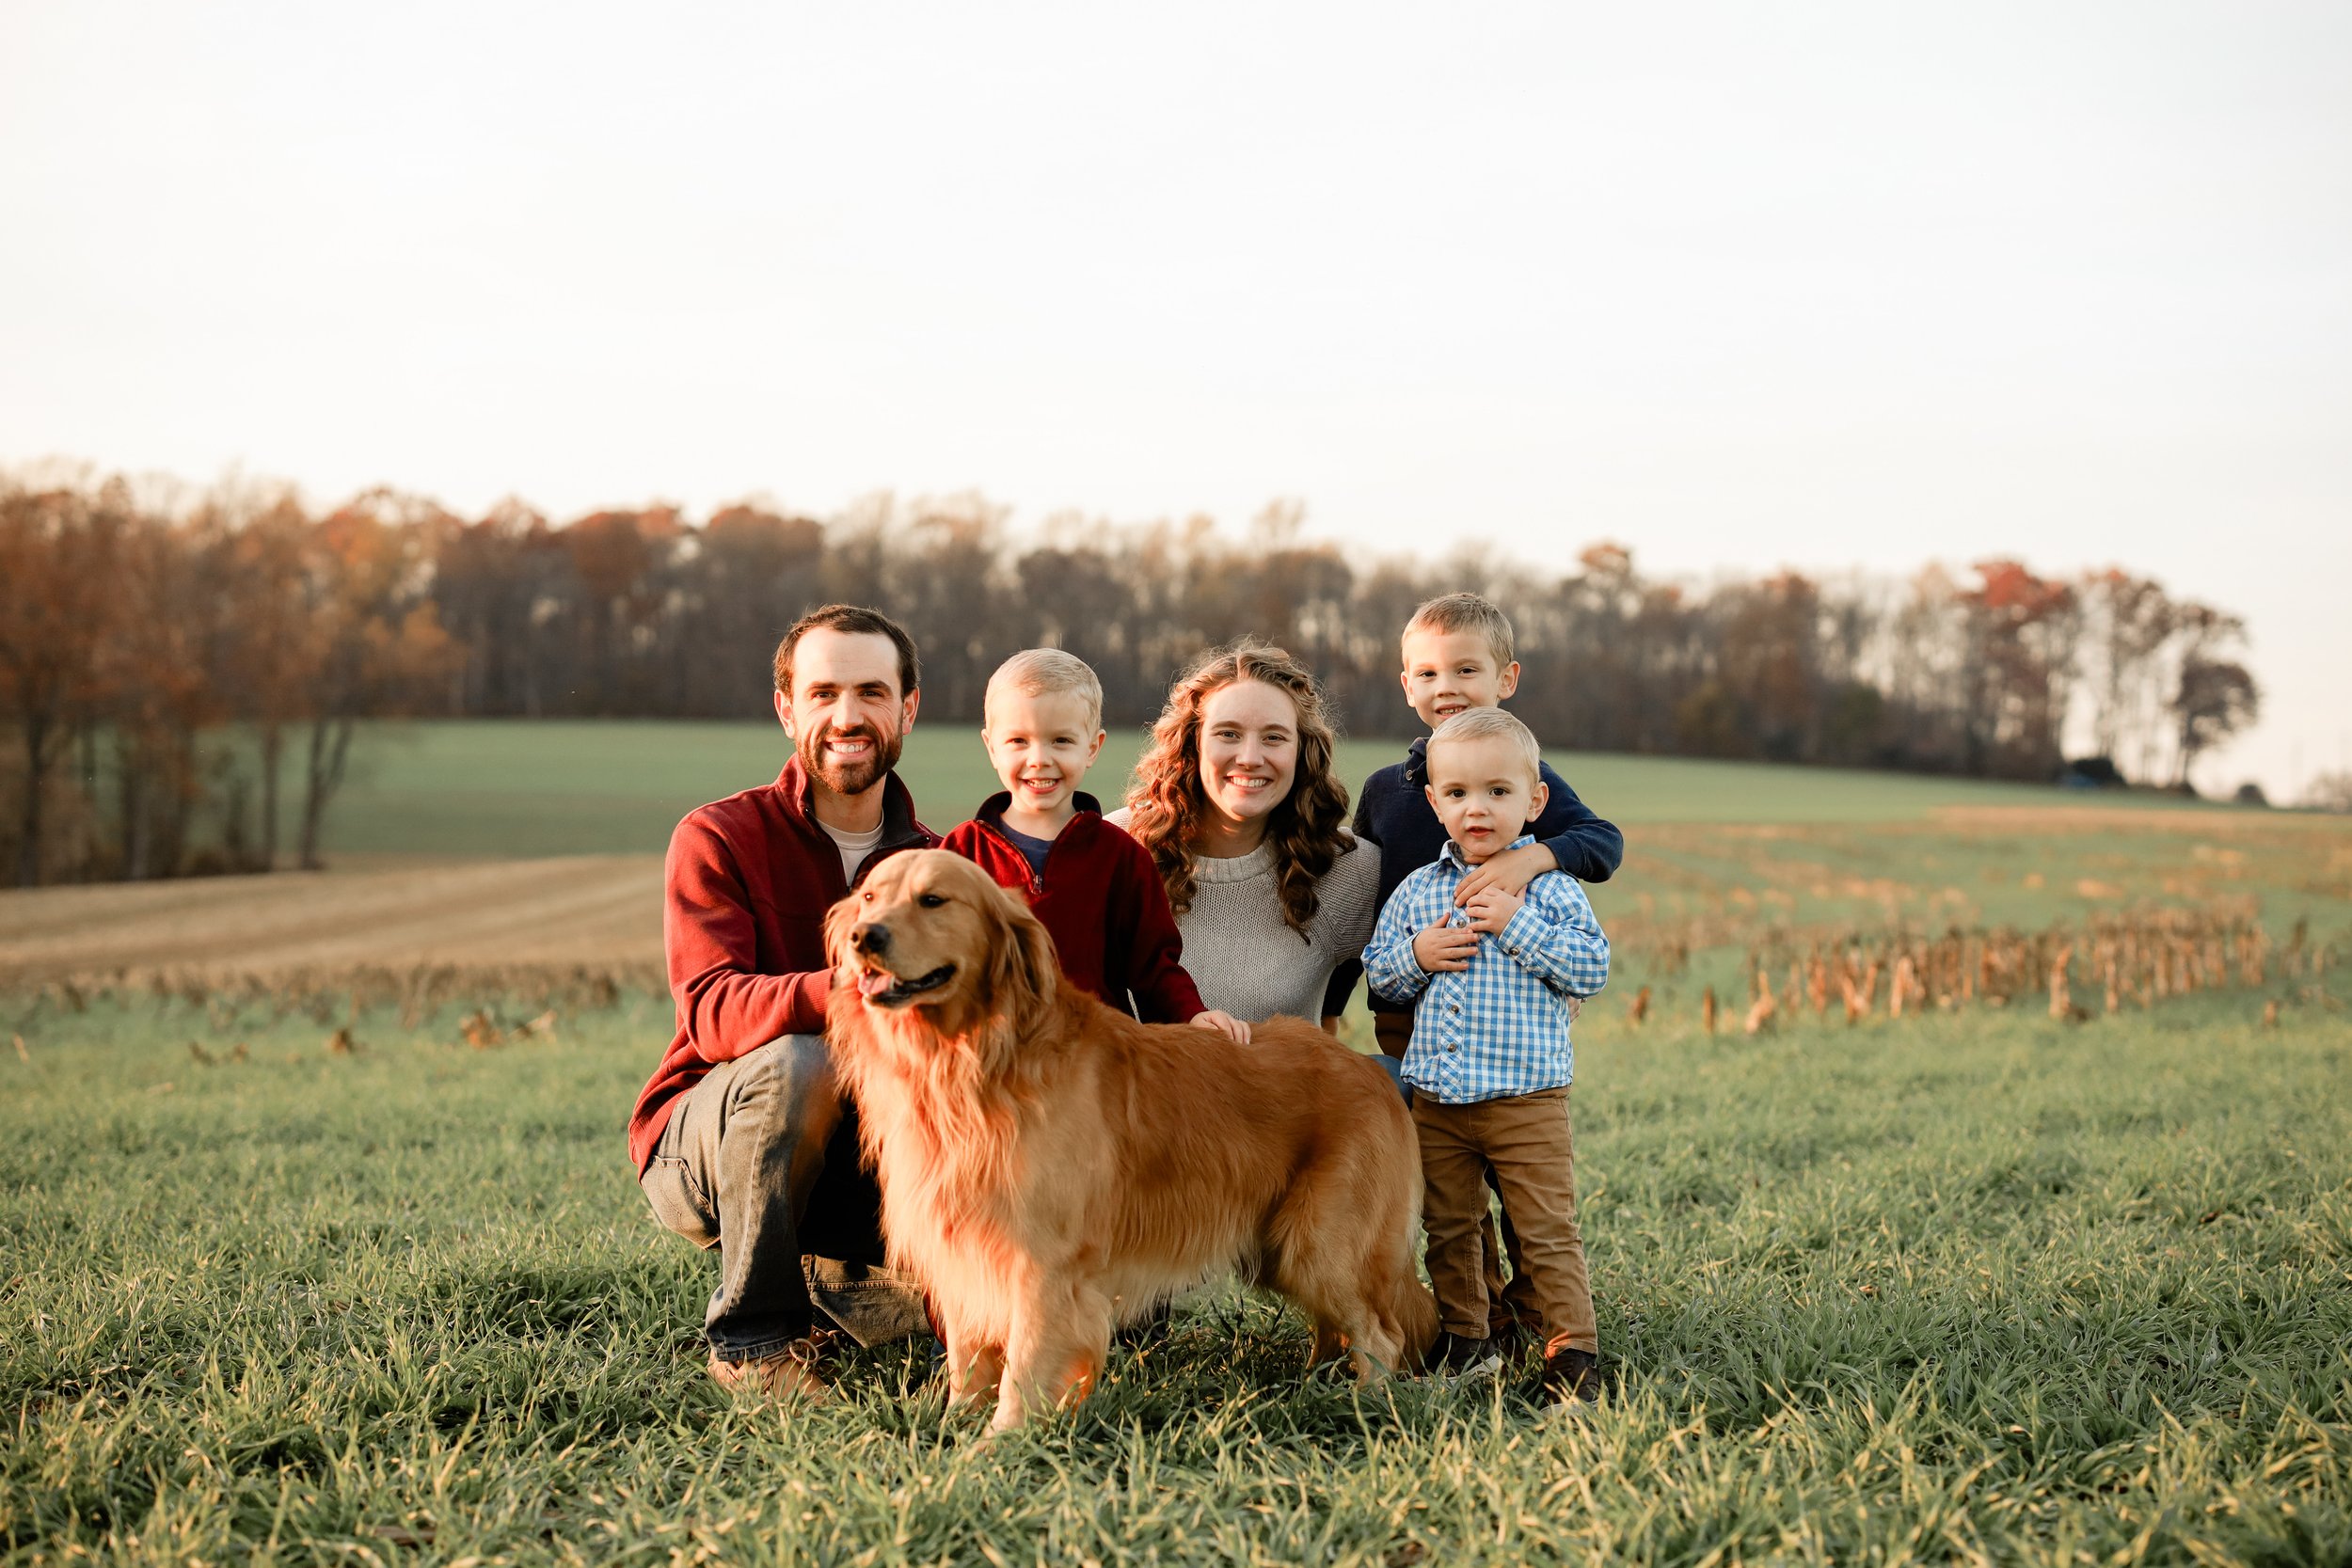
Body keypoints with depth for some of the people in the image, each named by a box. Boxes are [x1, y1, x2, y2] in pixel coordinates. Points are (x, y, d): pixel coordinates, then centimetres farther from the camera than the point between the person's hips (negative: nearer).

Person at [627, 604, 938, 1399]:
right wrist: (842, 991, -45)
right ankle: (751, 1334, -18)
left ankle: (825, 1284, 6)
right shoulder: (719, 838, -10)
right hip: (702, 1142, -3)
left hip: (854, 1163, 3)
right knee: (795, 1062, -36)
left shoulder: (935, 863, 3)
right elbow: (712, 1013, -25)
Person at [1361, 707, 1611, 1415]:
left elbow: (1593, 967, -12)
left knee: (1547, 1232, -2)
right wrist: (1416, 955, -9)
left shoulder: (1550, 888, -3)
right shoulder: (1416, 890, 7)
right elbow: (1376, 969, 12)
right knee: (1448, 1229, 14)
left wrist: (1517, 923, -18)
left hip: (1527, 1098, -4)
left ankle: (1573, 1351, 7)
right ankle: (1464, 1340, 28)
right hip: (1436, 1099, 4)